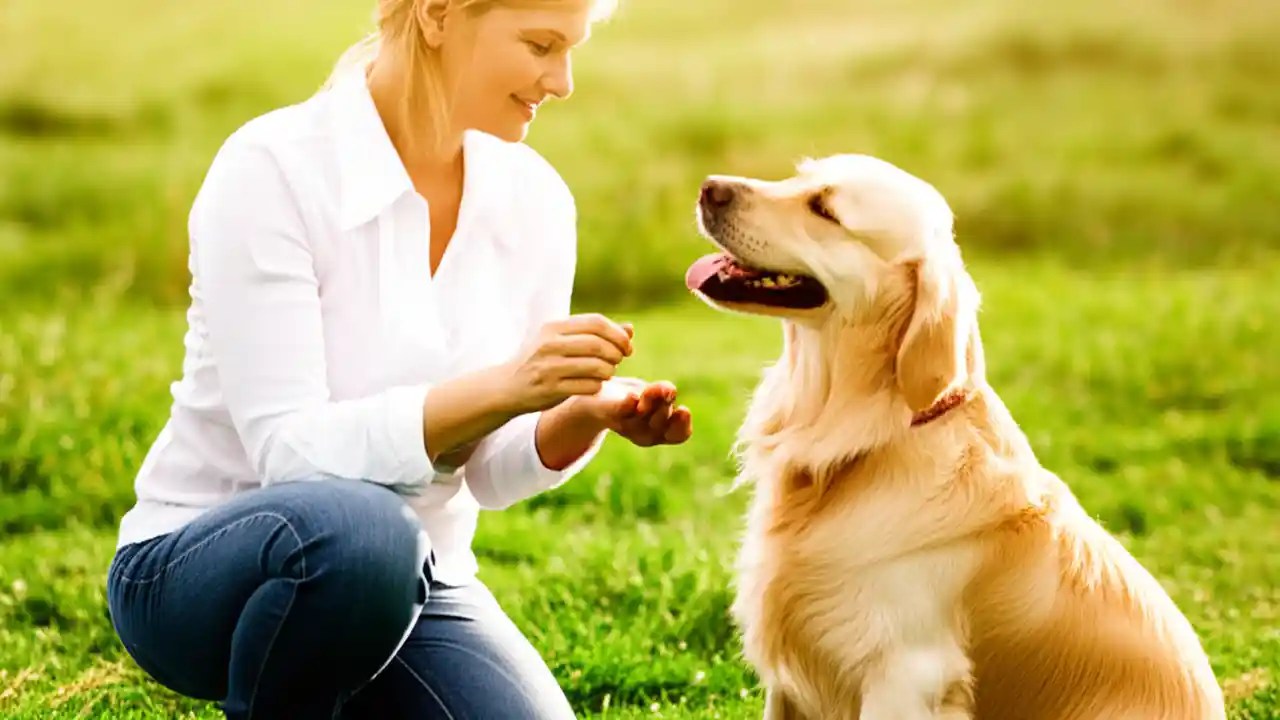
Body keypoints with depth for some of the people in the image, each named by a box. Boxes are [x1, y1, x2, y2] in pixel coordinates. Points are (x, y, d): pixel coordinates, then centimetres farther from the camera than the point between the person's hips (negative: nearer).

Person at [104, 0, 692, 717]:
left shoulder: (534, 198, -3)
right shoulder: (272, 170, -19)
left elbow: (490, 472, 2)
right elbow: (287, 450, -25)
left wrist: (588, 413, -19)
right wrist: (500, 387, -37)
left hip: (406, 578, 6)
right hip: (201, 566, -5)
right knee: (354, 529, -39)